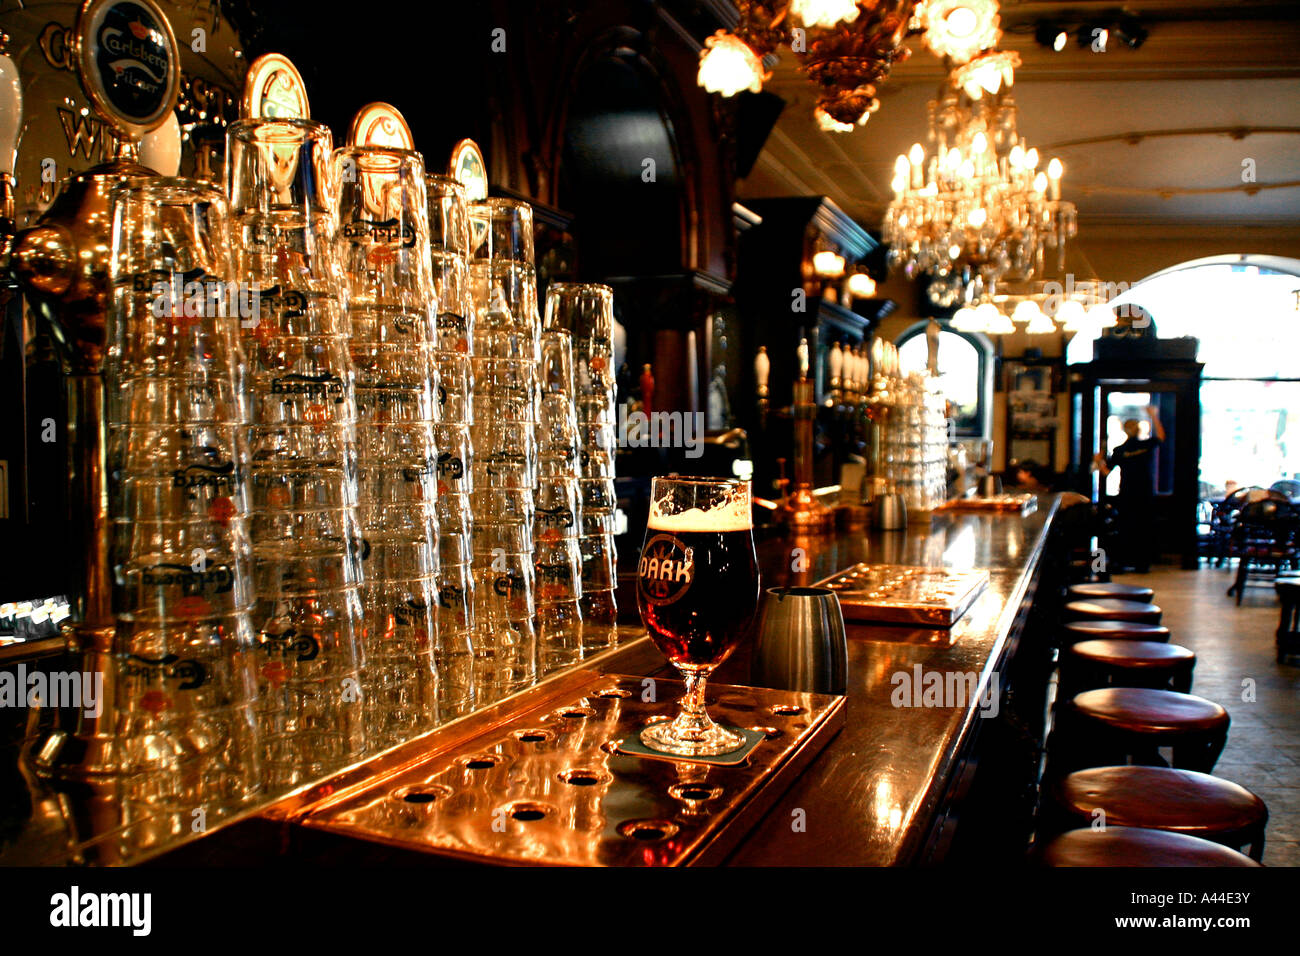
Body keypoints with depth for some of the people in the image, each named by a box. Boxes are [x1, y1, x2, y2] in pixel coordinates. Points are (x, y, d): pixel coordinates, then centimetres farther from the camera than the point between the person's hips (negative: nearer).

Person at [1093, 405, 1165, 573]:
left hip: (1127, 496, 0)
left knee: (1126, 529, 6)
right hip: (1146, 496, 0)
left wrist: (1099, 460, 16)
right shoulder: (1148, 445, -2)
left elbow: (1106, 471, -2)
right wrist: (1154, 416, 26)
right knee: (1145, 529, 6)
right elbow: (1160, 436, 19)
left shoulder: (1119, 451, -4)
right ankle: (1143, 564, 8)